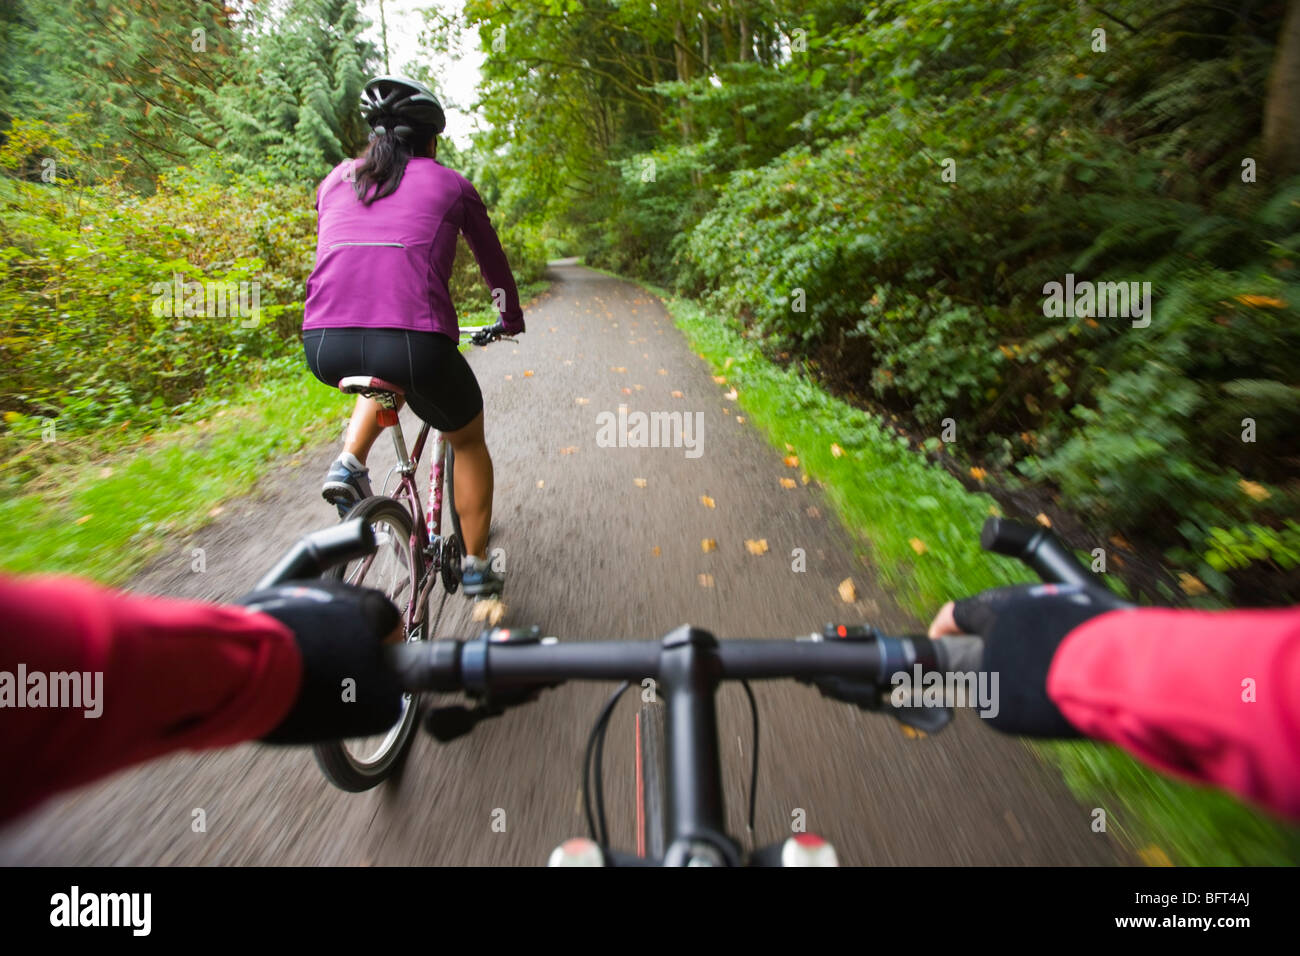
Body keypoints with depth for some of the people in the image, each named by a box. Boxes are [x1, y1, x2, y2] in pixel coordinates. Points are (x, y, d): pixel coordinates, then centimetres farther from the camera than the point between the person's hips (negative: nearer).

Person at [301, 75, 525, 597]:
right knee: (468, 440, 25)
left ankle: (350, 463, 17)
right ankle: (475, 566, 30)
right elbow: (493, 260, 26)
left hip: (324, 347, 4)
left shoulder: (337, 179, 23)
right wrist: (511, 321, 44)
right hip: (417, 345, -3)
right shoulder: (450, 183, 16)